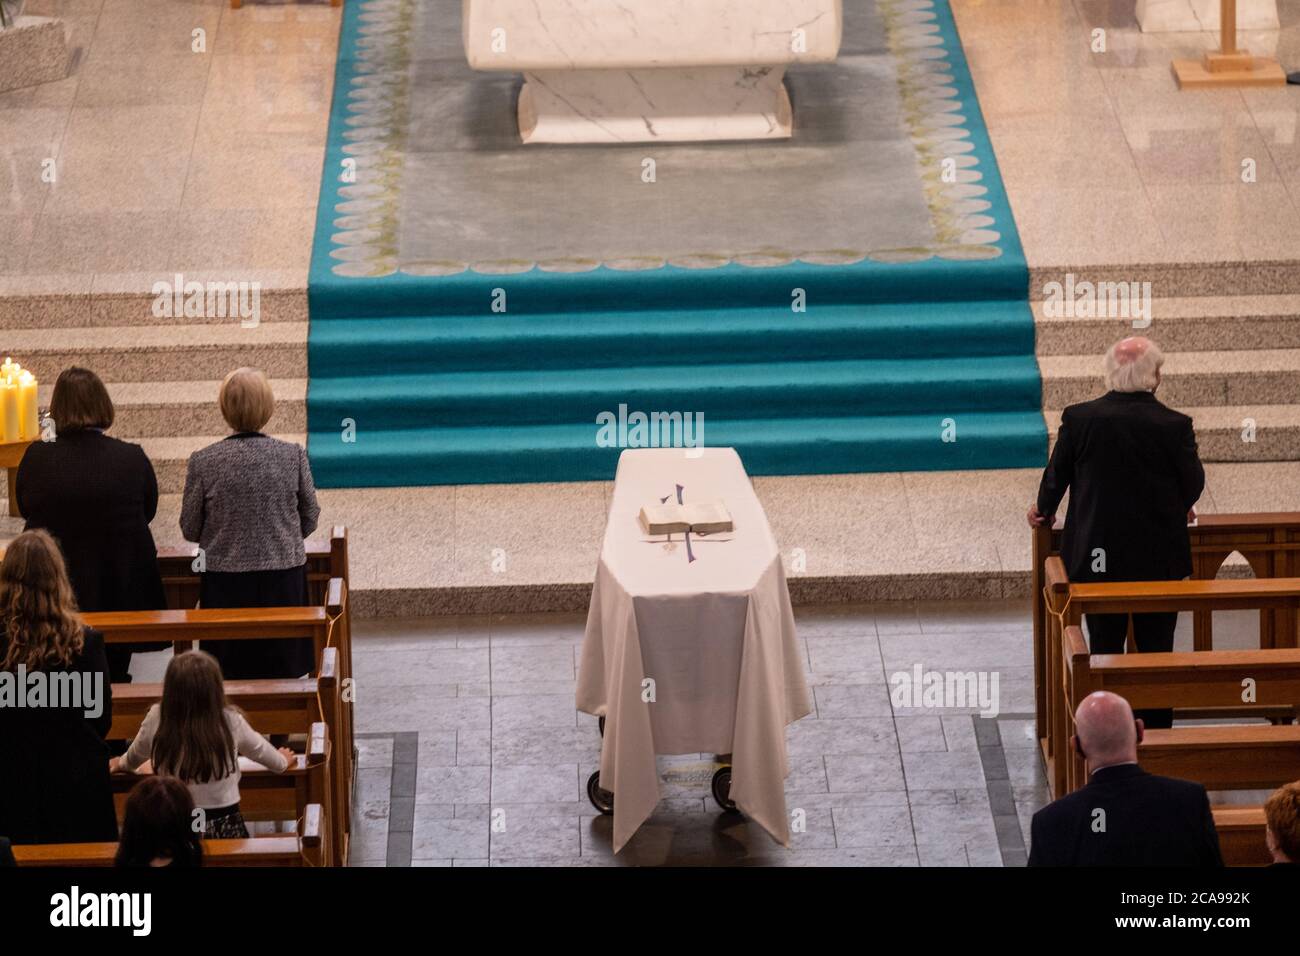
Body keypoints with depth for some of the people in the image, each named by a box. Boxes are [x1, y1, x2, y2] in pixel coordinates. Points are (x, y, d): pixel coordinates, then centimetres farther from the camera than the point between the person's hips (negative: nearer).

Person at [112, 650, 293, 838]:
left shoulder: (157, 720, -6)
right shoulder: (230, 721, -6)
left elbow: (134, 756, 15)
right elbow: (259, 749, 15)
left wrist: (122, 763, 40)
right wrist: (282, 761, 38)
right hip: (225, 827, 0)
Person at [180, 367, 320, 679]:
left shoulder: (203, 462, -9)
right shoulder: (293, 455, -7)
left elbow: (190, 529, 0)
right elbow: (310, 518, 4)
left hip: (225, 585, -1)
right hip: (284, 580, 1)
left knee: (230, 678, 6)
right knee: (284, 676, 9)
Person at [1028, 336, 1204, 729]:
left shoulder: (1079, 418, -11)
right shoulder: (1174, 425, -15)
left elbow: (1056, 475, 2)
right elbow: (1193, 486, -2)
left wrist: (1044, 510, 24)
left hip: (1098, 559, 1)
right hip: (1160, 560, -1)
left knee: (1103, 651, 12)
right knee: (1156, 651, 10)